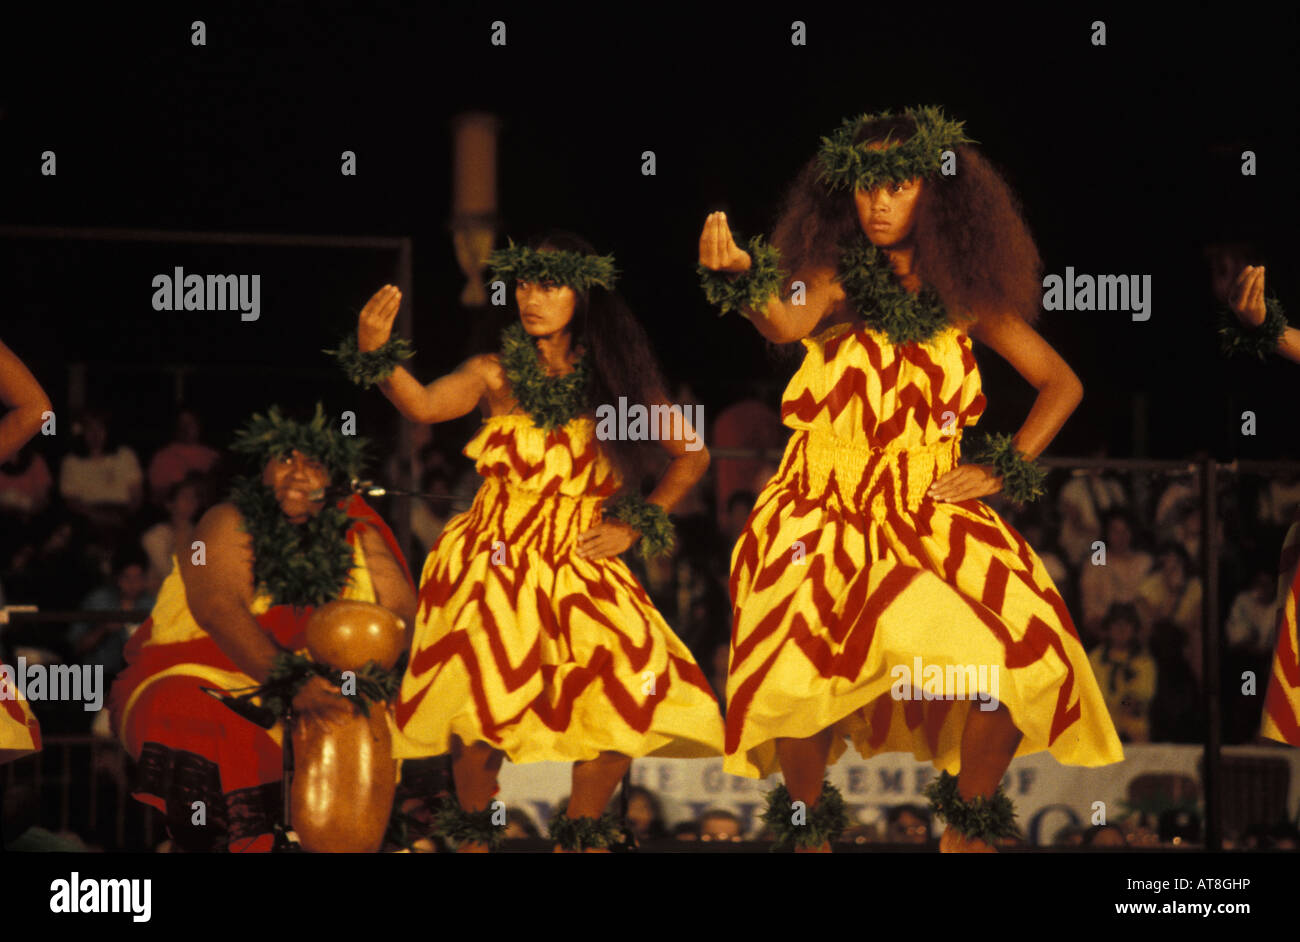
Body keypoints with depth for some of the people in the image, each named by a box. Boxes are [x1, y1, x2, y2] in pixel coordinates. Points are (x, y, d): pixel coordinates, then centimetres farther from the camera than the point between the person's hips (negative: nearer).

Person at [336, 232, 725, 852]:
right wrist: (374, 354, -34)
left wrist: (635, 525, 6)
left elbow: (691, 454, 14)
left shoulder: (615, 376, 7)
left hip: (581, 564, 2)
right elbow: (424, 406, -17)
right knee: (485, 701, -24)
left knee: (630, 685, -19)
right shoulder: (495, 375, 2)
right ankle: (473, 836, 0)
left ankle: (579, 836, 2)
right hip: (494, 562, -2)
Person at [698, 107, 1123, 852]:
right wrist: (739, 277, -48)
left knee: (1020, 661, -17)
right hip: (828, 506, -2)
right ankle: (810, 826, 8)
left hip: (931, 506, 2)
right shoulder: (835, 273, -3)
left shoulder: (964, 294, 4)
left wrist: (1004, 469, 3)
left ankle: (969, 827, 8)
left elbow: (1062, 384, 13)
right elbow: (789, 323, -27)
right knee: (795, 670, -22)